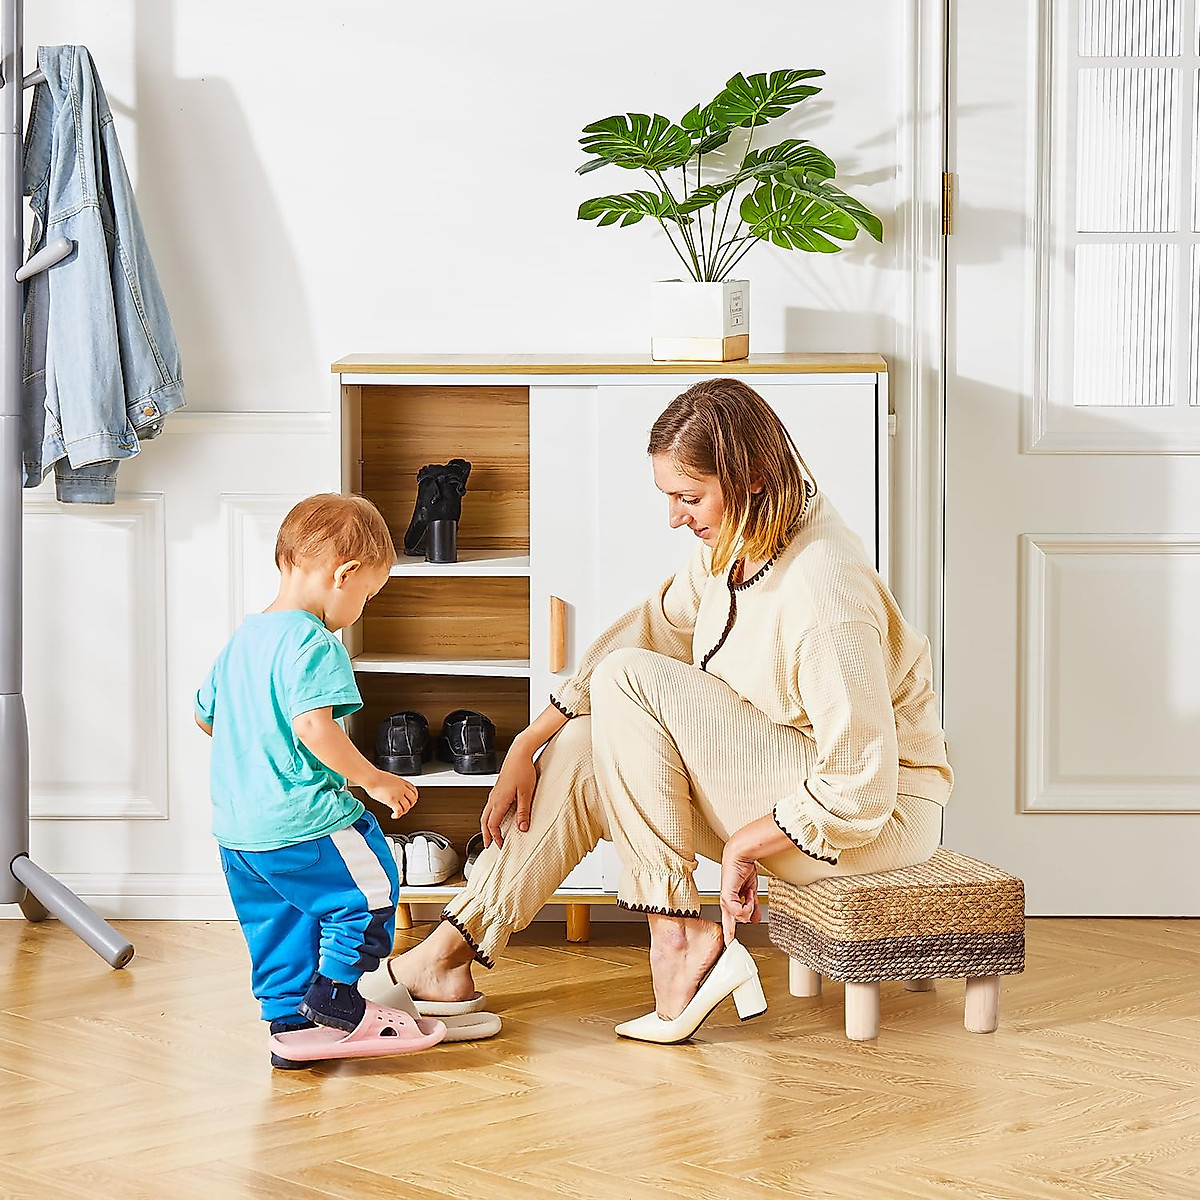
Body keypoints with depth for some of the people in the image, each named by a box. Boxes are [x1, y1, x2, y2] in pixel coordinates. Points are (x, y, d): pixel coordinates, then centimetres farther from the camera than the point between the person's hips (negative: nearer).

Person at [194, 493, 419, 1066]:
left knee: (278, 925, 16)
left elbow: (204, 713, 25)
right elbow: (313, 725, -28)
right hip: (301, 822, -9)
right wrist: (372, 779, -18)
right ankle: (332, 987, 8)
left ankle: (288, 1022, 20)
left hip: (235, 827, 9)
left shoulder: (242, 638, 13)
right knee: (369, 887, 5)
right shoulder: (312, 643, -16)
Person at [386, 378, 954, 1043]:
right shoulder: (731, 546, -1)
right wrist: (526, 745, 7)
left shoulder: (824, 589, -28)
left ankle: (677, 935, -16)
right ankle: (445, 958, 2)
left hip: (880, 817, -9)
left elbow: (861, 789, -29)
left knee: (630, 681, -18)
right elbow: (649, 628, 11)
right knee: (578, 747, 1)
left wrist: (741, 847, -18)